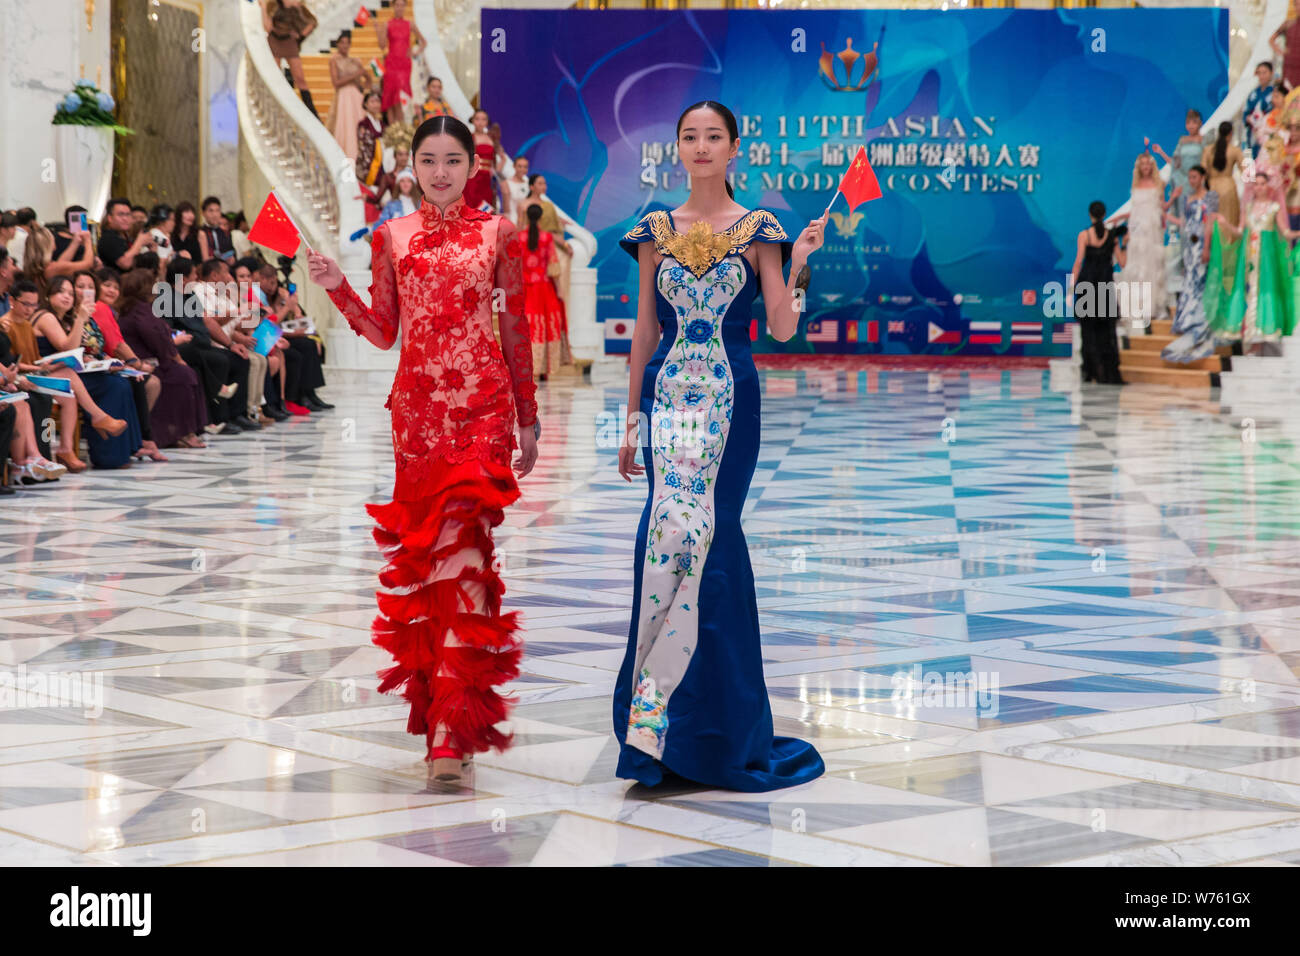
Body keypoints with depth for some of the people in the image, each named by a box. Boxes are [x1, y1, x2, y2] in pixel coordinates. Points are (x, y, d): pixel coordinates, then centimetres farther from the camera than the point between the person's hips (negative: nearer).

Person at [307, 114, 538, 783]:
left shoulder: (496, 233, 6)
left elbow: (516, 329, 8)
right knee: (428, 546, 4)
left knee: (459, 539, -15)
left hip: (483, 404, -3)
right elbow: (383, 333, 12)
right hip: (417, 403, 3)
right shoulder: (393, 237, 10)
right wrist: (334, 286, -3)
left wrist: (528, 420, 7)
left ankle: (449, 729, -19)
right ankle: (451, 710, 17)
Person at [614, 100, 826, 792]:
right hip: (668, 392, 1)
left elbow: (782, 329, 0)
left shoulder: (759, 231, 4)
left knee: (706, 533, -9)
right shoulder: (657, 232, 9)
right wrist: (632, 419, 12)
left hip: (731, 398, -1)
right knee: (680, 526, -11)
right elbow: (644, 331, 12)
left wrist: (798, 263, -13)